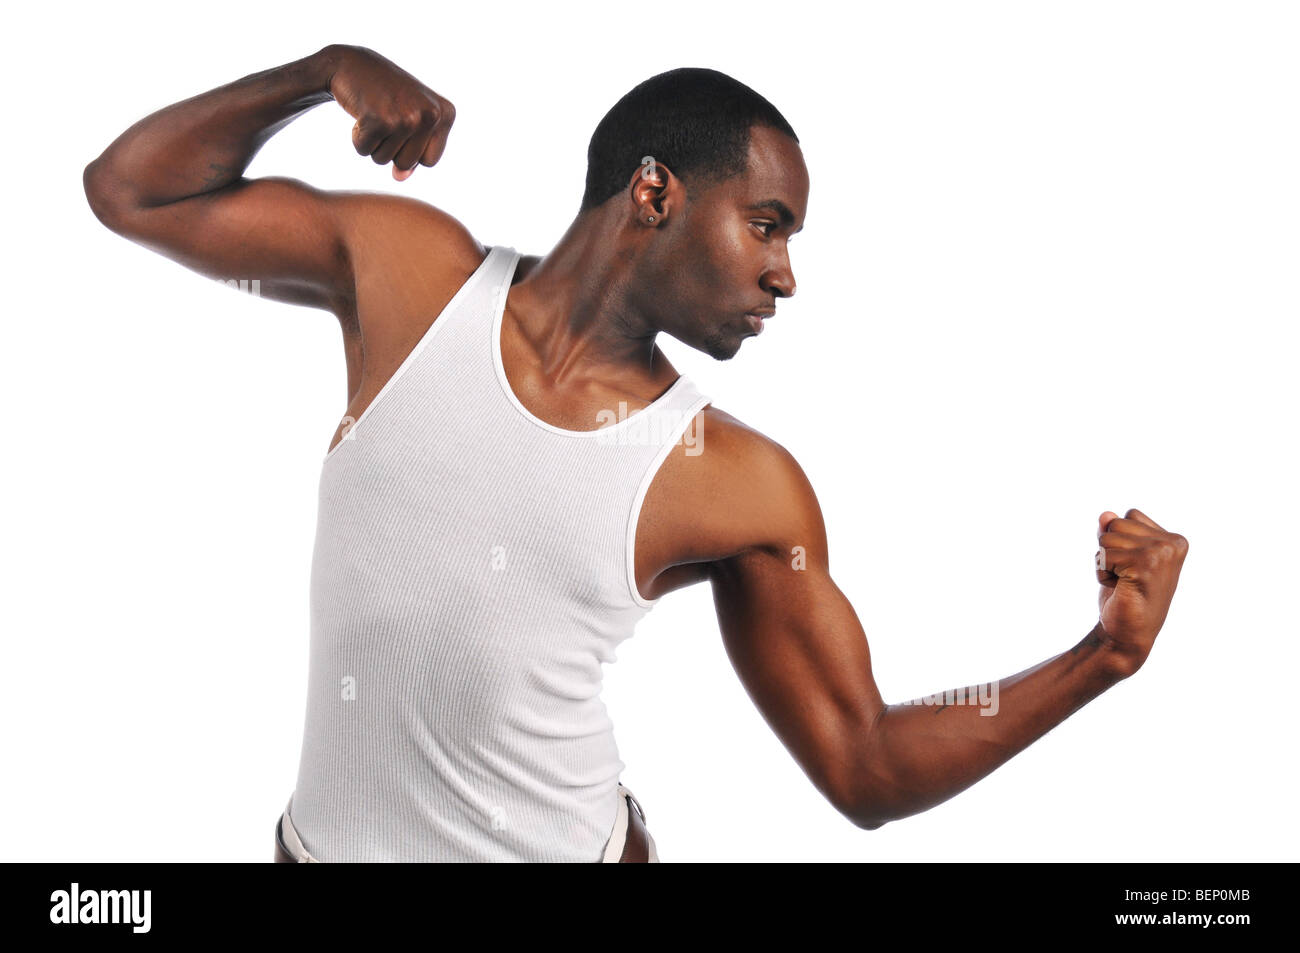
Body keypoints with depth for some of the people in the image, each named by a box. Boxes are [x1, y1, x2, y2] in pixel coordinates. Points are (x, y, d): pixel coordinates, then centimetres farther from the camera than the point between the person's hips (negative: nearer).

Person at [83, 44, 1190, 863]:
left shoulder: (743, 488, -12)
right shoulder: (411, 271, -9)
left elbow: (865, 769, -8)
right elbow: (131, 190, -1)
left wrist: (1101, 656, -16)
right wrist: (329, 69, -13)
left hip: (569, 840, -1)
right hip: (329, 835, 1)